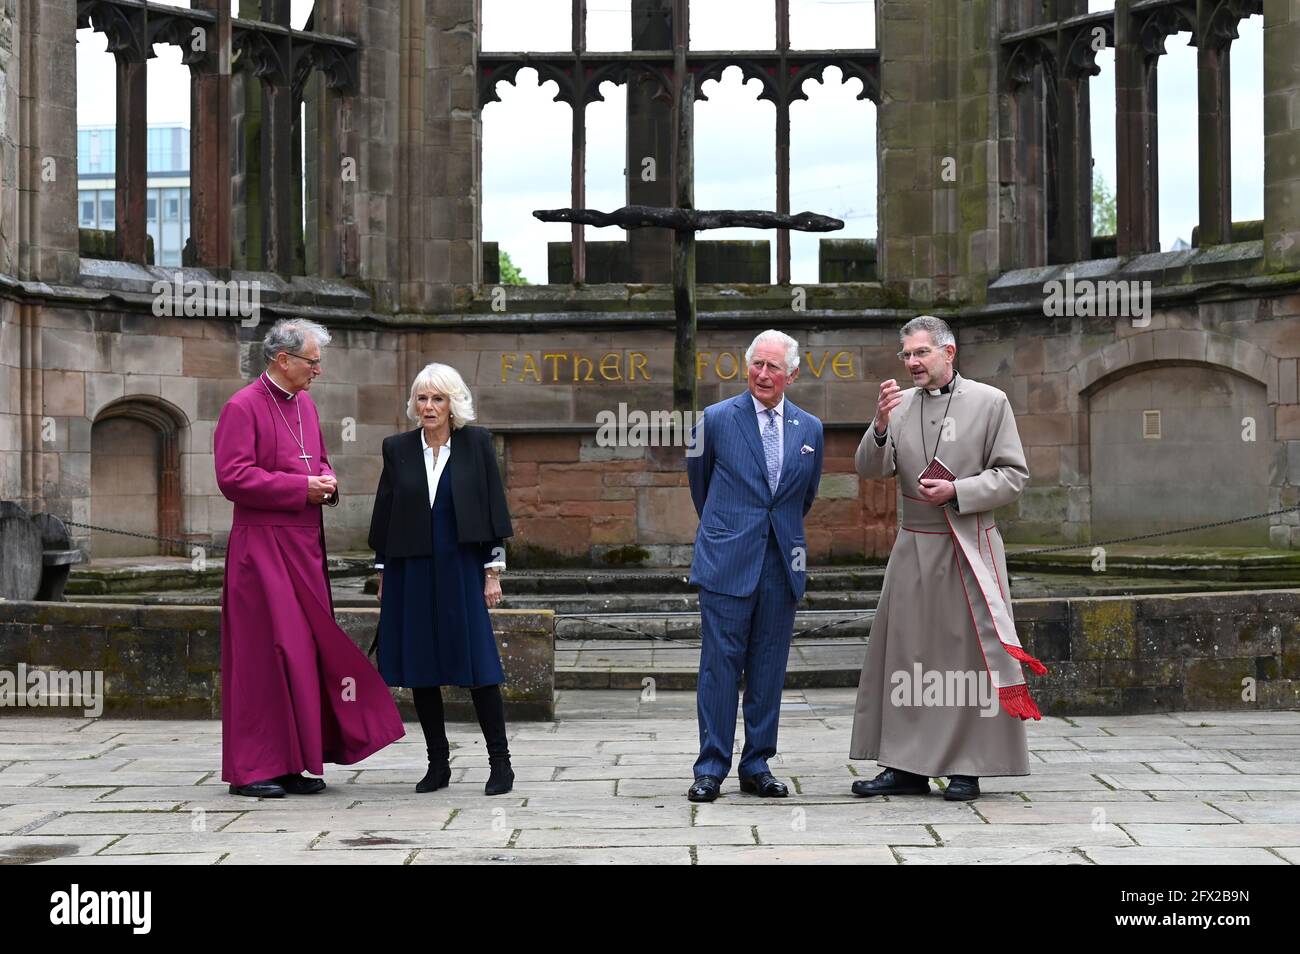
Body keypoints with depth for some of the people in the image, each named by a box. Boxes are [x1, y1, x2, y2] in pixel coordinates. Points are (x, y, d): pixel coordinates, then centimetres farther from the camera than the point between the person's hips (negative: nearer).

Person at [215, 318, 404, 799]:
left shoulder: (304, 404, 15)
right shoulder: (242, 408, -10)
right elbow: (232, 477, -17)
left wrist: (325, 480, 3)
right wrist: (301, 487, -17)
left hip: (304, 545, 8)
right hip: (262, 547, -8)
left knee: (305, 651, 8)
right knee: (263, 654, -6)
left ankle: (291, 761, 16)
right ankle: (252, 768, 2)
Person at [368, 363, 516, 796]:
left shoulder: (476, 443, 1)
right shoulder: (398, 448, 6)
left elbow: (493, 506, 2)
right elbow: (384, 513, 10)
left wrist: (493, 570, -2)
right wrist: (383, 575, 8)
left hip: (461, 569, -2)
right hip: (411, 572, 3)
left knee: (478, 663, -5)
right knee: (421, 667, 5)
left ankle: (500, 762, 2)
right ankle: (438, 762, 15)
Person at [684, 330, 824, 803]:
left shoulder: (809, 428, 9)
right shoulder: (717, 419, 0)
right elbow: (698, 479, 14)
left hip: (782, 563, 3)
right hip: (727, 562, -3)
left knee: (769, 668, 6)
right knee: (720, 664, -4)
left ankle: (757, 765, 14)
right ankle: (711, 768, 2)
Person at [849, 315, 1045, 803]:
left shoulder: (990, 402, 0)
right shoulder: (899, 404, 10)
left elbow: (1013, 475, -1)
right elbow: (871, 470, 4)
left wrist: (957, 491, -13)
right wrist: (881, 426, -14)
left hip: (969, 548, -3)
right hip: (913, 547, 4)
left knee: (969, 653, -1)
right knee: (904, 653, 3)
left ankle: (967, 769, 7)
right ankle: (907, 766, 11)